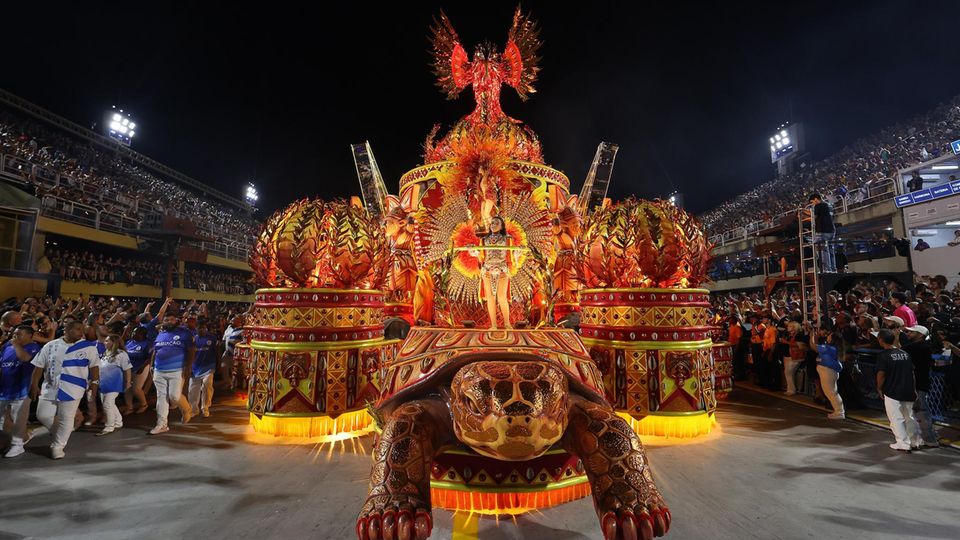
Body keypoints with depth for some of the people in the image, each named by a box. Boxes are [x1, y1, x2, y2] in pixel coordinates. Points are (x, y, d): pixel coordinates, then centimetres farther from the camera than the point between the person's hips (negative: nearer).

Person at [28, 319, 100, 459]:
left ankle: (58, 446, 16)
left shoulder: (89, 347, -2)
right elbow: (39, 366, 6)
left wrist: (94, 382, -6)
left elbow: (94, 366, 1)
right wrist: (33, 385, 3)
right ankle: (61, 435, 31)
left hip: (72, 389, -3)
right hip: (50, 388, 3)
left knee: (66, 418, 0)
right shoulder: (50, 346, 3)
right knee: (43, 415, 7)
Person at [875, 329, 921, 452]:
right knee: (909, 417, 19)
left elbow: (881, 374, -17)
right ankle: (916, 441, 27)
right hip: (908, 391, 7)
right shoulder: (905, 354, 6)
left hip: (892, 392, -6)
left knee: (896, 418, 3)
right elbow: (912, 373, 9)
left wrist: (879, 388, -3)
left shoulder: (883, 355, -14)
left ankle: (904, 444, 5)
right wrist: (914, 390, 17)